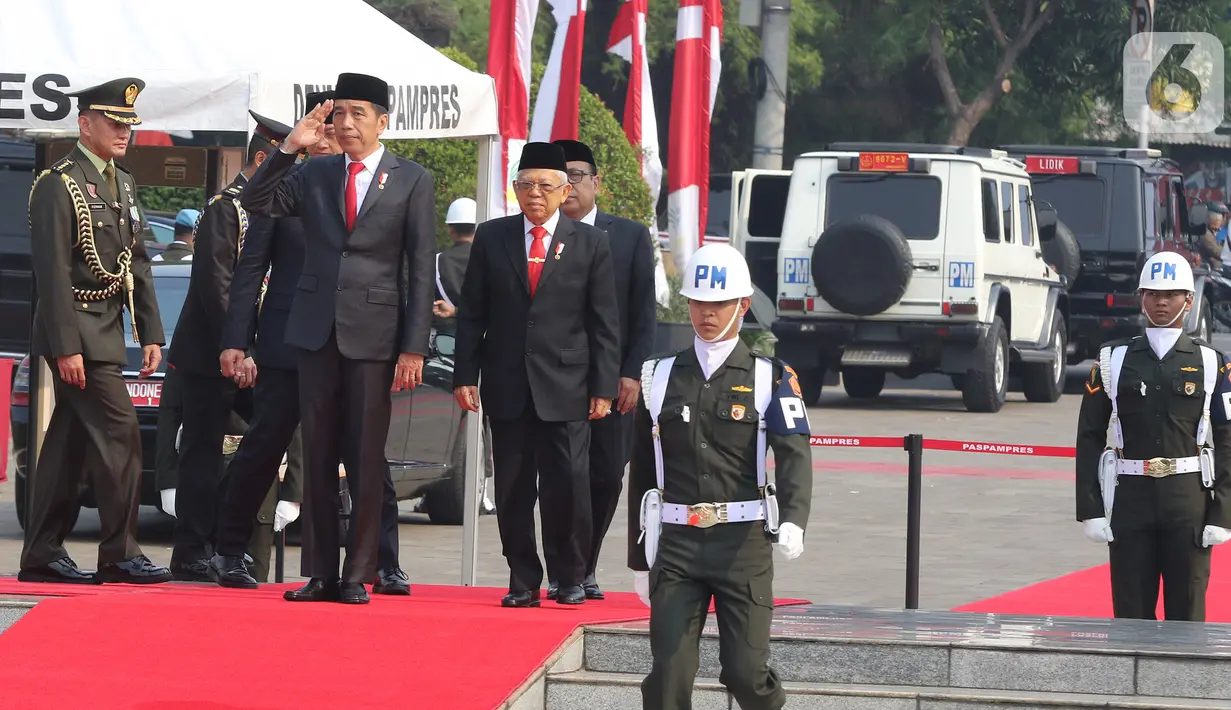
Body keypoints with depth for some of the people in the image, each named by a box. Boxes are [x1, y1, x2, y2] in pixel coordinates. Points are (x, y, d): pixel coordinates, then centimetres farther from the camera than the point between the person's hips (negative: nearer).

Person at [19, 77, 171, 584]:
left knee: (70, 442, 9)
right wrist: (65, 347, -20)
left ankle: (43, 555, 11)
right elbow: (53, 272, -16)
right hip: (76, 333, -9)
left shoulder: (123, 185, 16)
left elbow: (137, 263, 18)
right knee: (118, 433, -13)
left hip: (106, 331, 9)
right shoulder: (59, 186, -12)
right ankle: (119, 554, -10)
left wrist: (151, 332, 10)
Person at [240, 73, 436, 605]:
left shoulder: (411, 182, 1)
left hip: (373, 333, -3)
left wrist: (414, 347, -8)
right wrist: (289, 147, -7)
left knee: (366, 461, 0)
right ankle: (319, 572, 10)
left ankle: (358, 575, 5)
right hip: (317, 331, 3)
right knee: (317, 457, 5)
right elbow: (256, 203, 3)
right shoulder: (314, 175, 11)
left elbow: (421, 269, -2)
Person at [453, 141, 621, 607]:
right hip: (507, 386, 2)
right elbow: (471, 312, 9)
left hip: (565, 387, -2)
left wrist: (604, 387, -1)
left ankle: (570, 577, 7)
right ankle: (523, 581, 11)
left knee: (568, 484, -8)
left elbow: (605, 322, 5)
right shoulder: (492, 238, 9)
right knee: (512, 489, 3)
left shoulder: (590, 244, 5)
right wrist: (465, 375, 1)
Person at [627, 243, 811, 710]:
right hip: (676, 544, 2)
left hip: (743, 543, -2)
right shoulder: (661, 378, 11)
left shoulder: (770, 379, 2)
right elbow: (641, 473, 15)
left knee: (746, 672, -5)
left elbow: (794, 456, -11)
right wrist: (640, 561, 15)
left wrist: (793, 521, -31)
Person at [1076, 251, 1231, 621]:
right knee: (1131, 614, 4)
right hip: (1130, 499, 1)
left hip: (1189, 502, -1)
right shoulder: (1114, 360, 5)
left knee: (1187, 614, 3)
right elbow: (1090, 436, 5)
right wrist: (1090, 509, -3)